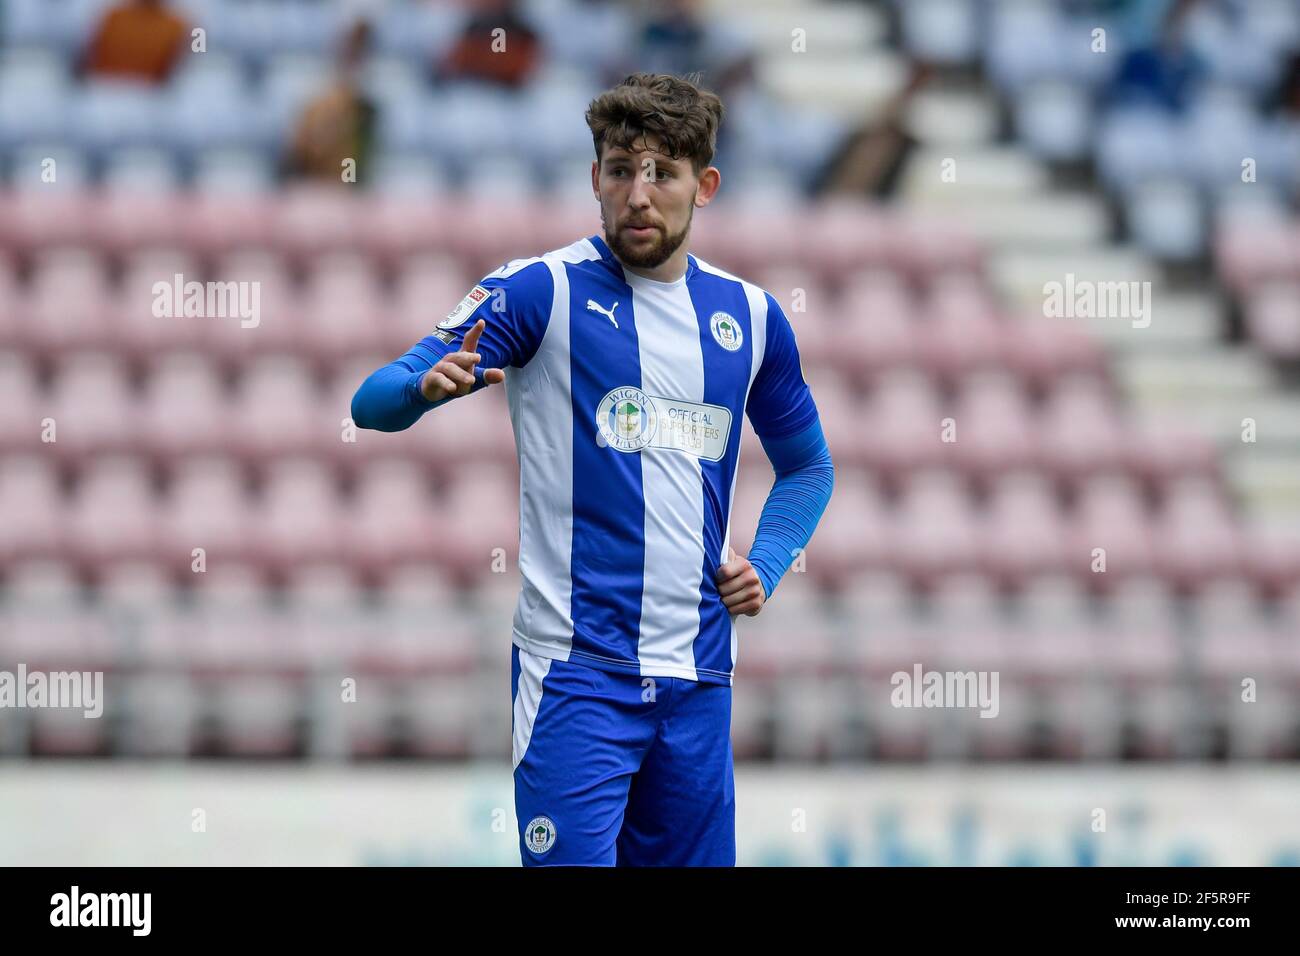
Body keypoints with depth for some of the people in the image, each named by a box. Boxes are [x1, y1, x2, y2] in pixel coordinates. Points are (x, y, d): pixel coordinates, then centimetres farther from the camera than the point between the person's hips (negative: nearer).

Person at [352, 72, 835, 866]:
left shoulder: (750, 316, 10)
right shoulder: (543, 292, -4)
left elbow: (807, 465, 25)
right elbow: (373, 402, -11)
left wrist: (767, 566, 7)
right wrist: (428, 387, -34)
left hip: (699, 680, 5)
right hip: (576, 673, -5)